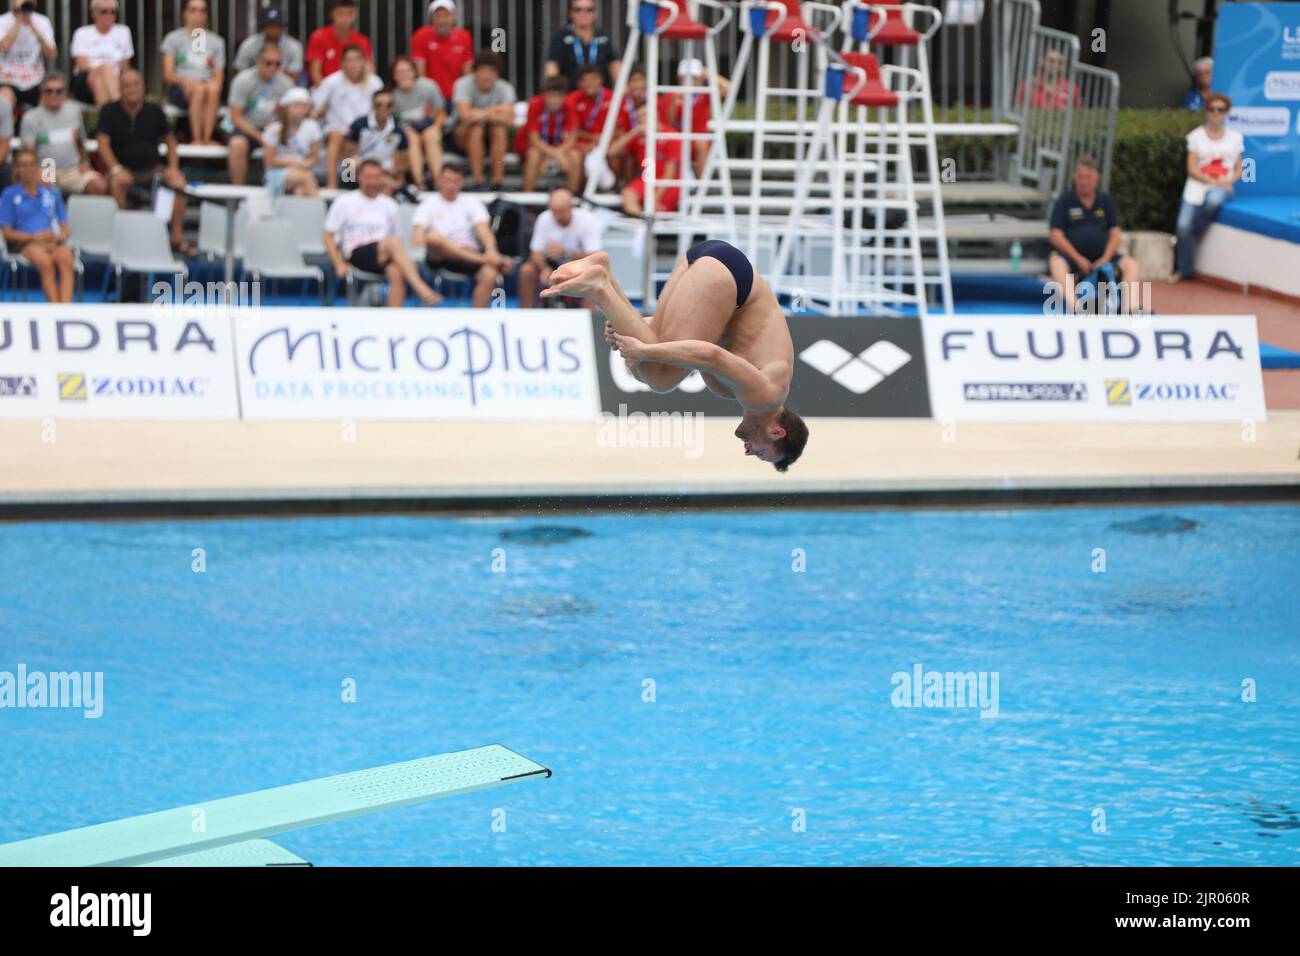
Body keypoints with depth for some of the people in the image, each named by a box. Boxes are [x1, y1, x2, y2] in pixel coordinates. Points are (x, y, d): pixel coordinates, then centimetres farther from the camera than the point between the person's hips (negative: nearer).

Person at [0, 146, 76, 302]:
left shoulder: (52, 194, 21)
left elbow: (65, 229, 19)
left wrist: (58, 236, -6)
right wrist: (35, 237, -9)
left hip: (53, 241, 3)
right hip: (25, 243, -3)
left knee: (66, 258, -34)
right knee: (45, 261, -37)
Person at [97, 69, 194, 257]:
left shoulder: (155, 111, 8)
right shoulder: (110, 112, 2)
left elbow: (170, 141, 13)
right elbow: (103, 144, -6)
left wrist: (173, 167, -4)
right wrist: (116, 169, -21)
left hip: (152, 168, 2)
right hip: (124, 168, -2)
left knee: (178, 180, -25)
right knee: (118, 181, -37)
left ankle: (177, 237, -23)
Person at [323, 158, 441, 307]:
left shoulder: (389, 204, 20)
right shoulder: (344, 202, 11)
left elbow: (398, 237, 23)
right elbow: (329, 237, 8)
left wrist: (405, 260, 3)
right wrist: (339, 264, -6)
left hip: (383, 257, 3)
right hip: (356, 254, -3)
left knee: (396, 272, -34)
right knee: (393, 243, -33)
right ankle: (423, 291, -47)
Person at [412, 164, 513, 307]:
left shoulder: (472, 202, 16)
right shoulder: (429, 203, 13)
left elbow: (483, 229, 1)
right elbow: (418, 234, -1)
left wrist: (491, 249, -20)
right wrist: (417, 240, -26)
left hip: (470, 255, 1)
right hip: (438, 256, -1)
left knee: (490, 275, -32)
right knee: (433, 236, -37)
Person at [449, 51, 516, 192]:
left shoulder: (504, 88, -12)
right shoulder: (463, 84, -18)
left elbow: (509, 120, -28)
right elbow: (465, 115, -34)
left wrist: (479, 114, -36)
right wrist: (492, 111, -26)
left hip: (492, 139, 2)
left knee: (500, 128, -30)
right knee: (476, 126, -33)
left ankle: (497, 182, -28)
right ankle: (477, 181, -34)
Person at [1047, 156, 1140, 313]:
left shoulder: (1105, 200, 12)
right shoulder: (1065, 200, 4)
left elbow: (1116, 233, 7)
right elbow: (1056, 235, -4)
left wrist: (1105, 258, -11)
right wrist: (1078, 259, -14)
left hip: (1101, 257, 3)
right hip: (1072, 257, -3)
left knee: (1131, 264, -21)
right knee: (1056, 263, -36)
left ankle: (1129, 306, -39)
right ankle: (1074, 305, -56)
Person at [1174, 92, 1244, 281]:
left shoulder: (1235, 137, 12)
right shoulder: (1196, 136, 9)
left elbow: (1238, 169, 13)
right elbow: (1192, 169, 1)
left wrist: (1229, 180, -10)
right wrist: (1212, 181, -14)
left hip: (1222, 189, 0)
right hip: (1197, 187, 0)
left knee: (1214, 200, -38)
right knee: (1184, 225, -19)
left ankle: (1194, 236, -15)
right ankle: (1183, 270, -6)